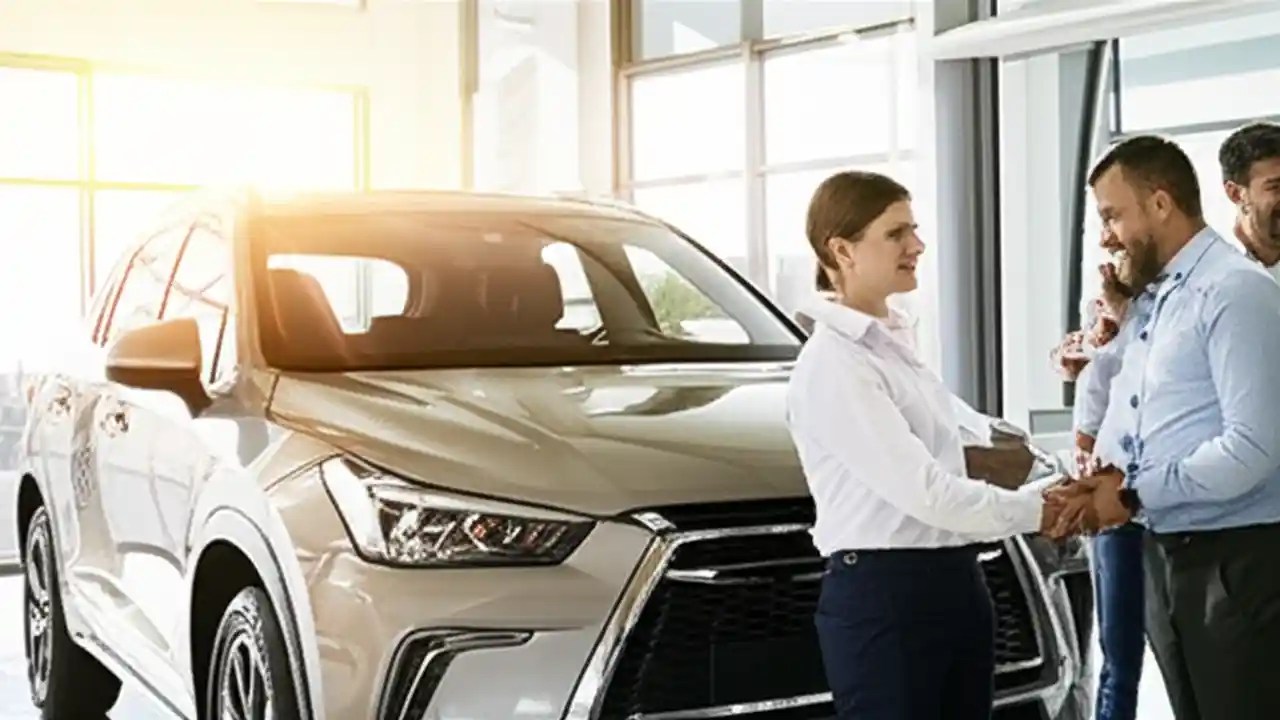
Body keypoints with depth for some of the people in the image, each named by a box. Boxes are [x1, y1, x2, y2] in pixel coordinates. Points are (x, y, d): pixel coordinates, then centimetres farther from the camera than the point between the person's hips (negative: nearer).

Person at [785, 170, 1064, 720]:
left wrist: (1049, 492, 0)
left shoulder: (890, 348, 15)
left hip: (954, 585, 9)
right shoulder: (832, 364, -14)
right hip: (881, 597, -9)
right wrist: (1033, 510, -8)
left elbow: (940, 479, 11)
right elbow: (922, 490, -19)